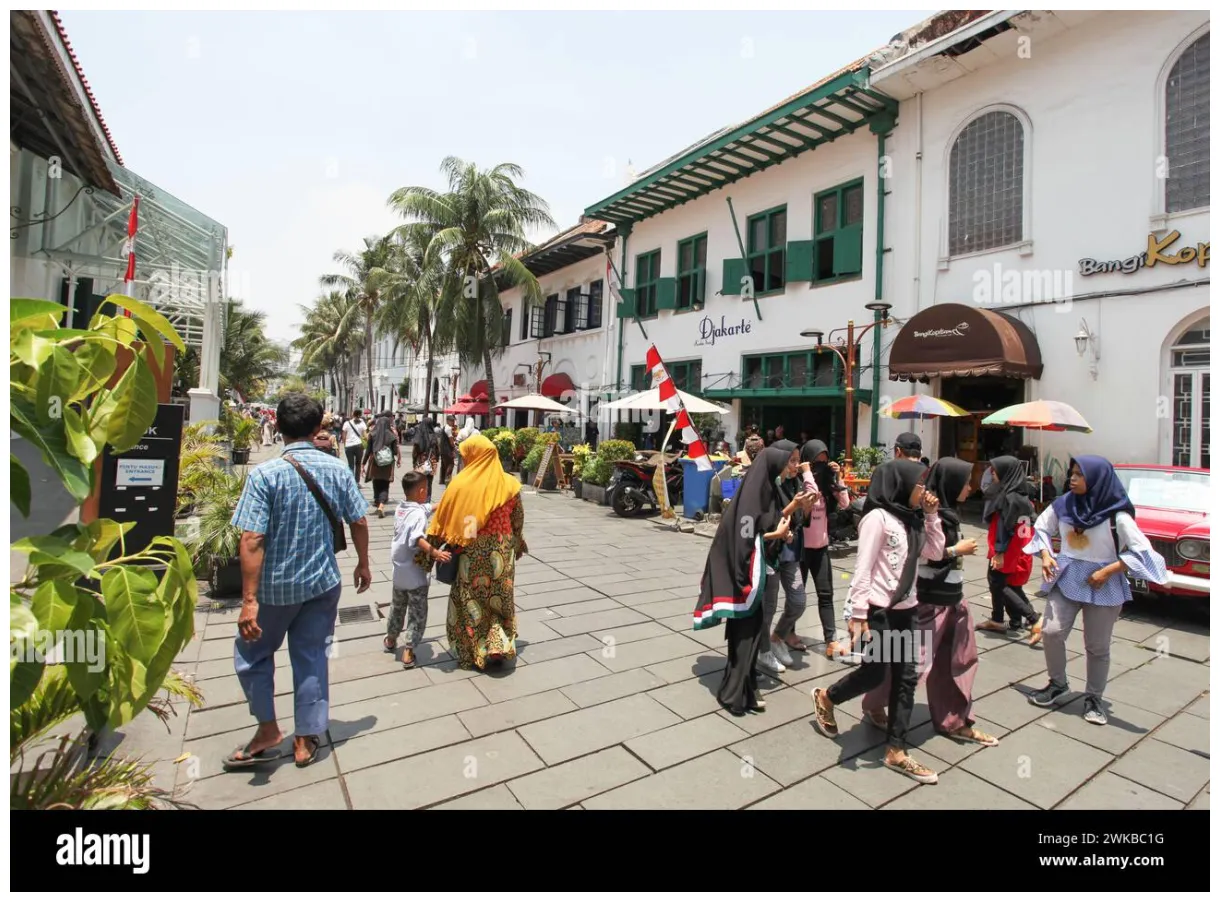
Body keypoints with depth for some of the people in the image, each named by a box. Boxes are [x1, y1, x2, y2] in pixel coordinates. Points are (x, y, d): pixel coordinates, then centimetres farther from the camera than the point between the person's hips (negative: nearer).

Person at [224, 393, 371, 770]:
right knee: (312, 658, 15)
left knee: (252, 653, 22)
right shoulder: (338, 469, -7)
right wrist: (363, 563, 14)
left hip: (276, 586, -3)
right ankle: (306, 740, 26)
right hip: (323, 583, 3)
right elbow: (359, 522, -1)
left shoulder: (264, 473, -17)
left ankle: (268, 729, 27)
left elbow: (252, 540, -21)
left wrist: (249, 599, -17)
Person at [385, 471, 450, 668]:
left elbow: (426, 509, 16)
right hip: (415, 573, -8)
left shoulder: (401, 507, 2)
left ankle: (391, 639, 45)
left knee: (397, 607, 27)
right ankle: (409, 652, 8)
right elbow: (417, 539, -39)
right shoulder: (418, 514, -22)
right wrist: (435, 553, -47)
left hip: (399, 570, 8)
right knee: (417, 614, 5)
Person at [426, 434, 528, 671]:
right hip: (501, 550, 2)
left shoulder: (460, 484, -10)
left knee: (470, 601, 13)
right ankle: (499, 647, 15)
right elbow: (518, 520, 4)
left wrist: (431, 545, 5)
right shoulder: (509, 483, -4)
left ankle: (471, 652, 24)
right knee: (499, 599, 16)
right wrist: (516, 543, 20)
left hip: (471, 552, -2)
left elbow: (443, 520, -7)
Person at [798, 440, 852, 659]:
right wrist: (808, 472, -21)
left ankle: (831, 642, 7)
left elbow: (844, 503, 3)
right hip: (801, 546, -6)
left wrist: (838, 477, -3)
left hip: (821, 546, 6)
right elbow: (811, 494, -31)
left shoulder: (826, 483, 7)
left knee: (826, 593, 4)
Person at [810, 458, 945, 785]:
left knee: (906, 678, 8)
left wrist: (931, 516, 3)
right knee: (875, 673, 2)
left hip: (905, 610, 8)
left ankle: (896, 751, 19)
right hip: (878, 610, -8)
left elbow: (935, 553, 11)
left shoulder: (912, 520, 8)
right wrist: (858, 613, -20)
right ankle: (826, 698, 29)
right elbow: (863, 568, -18)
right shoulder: (878, 517, -15)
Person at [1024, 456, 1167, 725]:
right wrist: (1046, 556, -3)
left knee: (1097, 647, 9)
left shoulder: (1116, 515, -13)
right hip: (1065, 579, 3)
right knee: (1051, 632, -7)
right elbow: (1041, 529, 11)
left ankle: (1094, 698, 28)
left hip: (1103, 586, -2)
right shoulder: (1062, 505, -3)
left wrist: (1107, 571, -17)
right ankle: (1058, 684, 17)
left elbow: (1142, 550, -12)